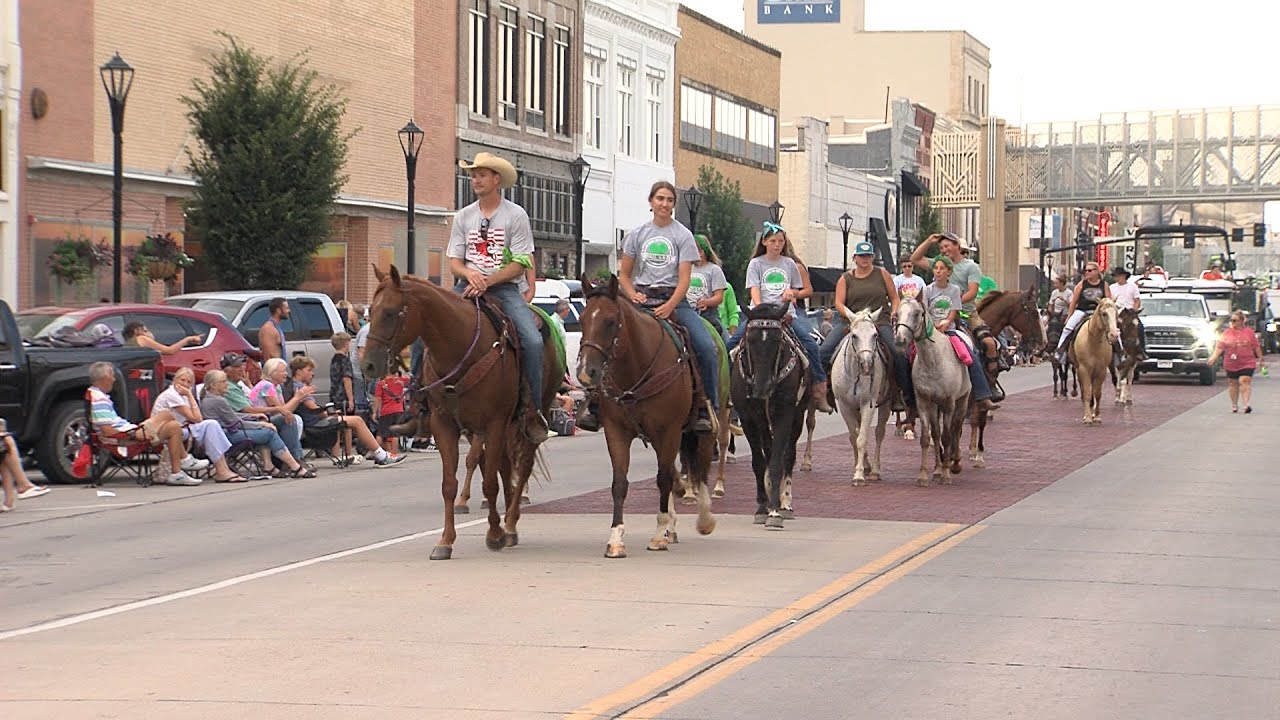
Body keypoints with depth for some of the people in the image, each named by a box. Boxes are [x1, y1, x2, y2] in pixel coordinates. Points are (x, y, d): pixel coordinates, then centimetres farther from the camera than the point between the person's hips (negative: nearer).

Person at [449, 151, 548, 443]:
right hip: (468, 287, 3)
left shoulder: (516, 215, 1)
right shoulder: (463, 217, 13)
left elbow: (520, 264, -5)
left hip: (506, 288, -3)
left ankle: (533, 411, -13)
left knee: (533, 341, -25)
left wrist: (487, 281, -17)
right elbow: (454, 261, 10)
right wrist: (470, 274, -13)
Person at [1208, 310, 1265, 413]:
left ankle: (1246, 404, -18)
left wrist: (1260, 359, 12)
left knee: (1245, 381, -15)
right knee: (1233, 383, 9)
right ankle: (1234, 405, 20)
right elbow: (1220, 347, 2)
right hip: (1231, 365, 2)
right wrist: (1214, 357, -12)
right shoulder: (1227, 333, 6)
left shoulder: (1249, 332, 3)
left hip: (1247, 363, -2)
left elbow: (1257, 347, 10)